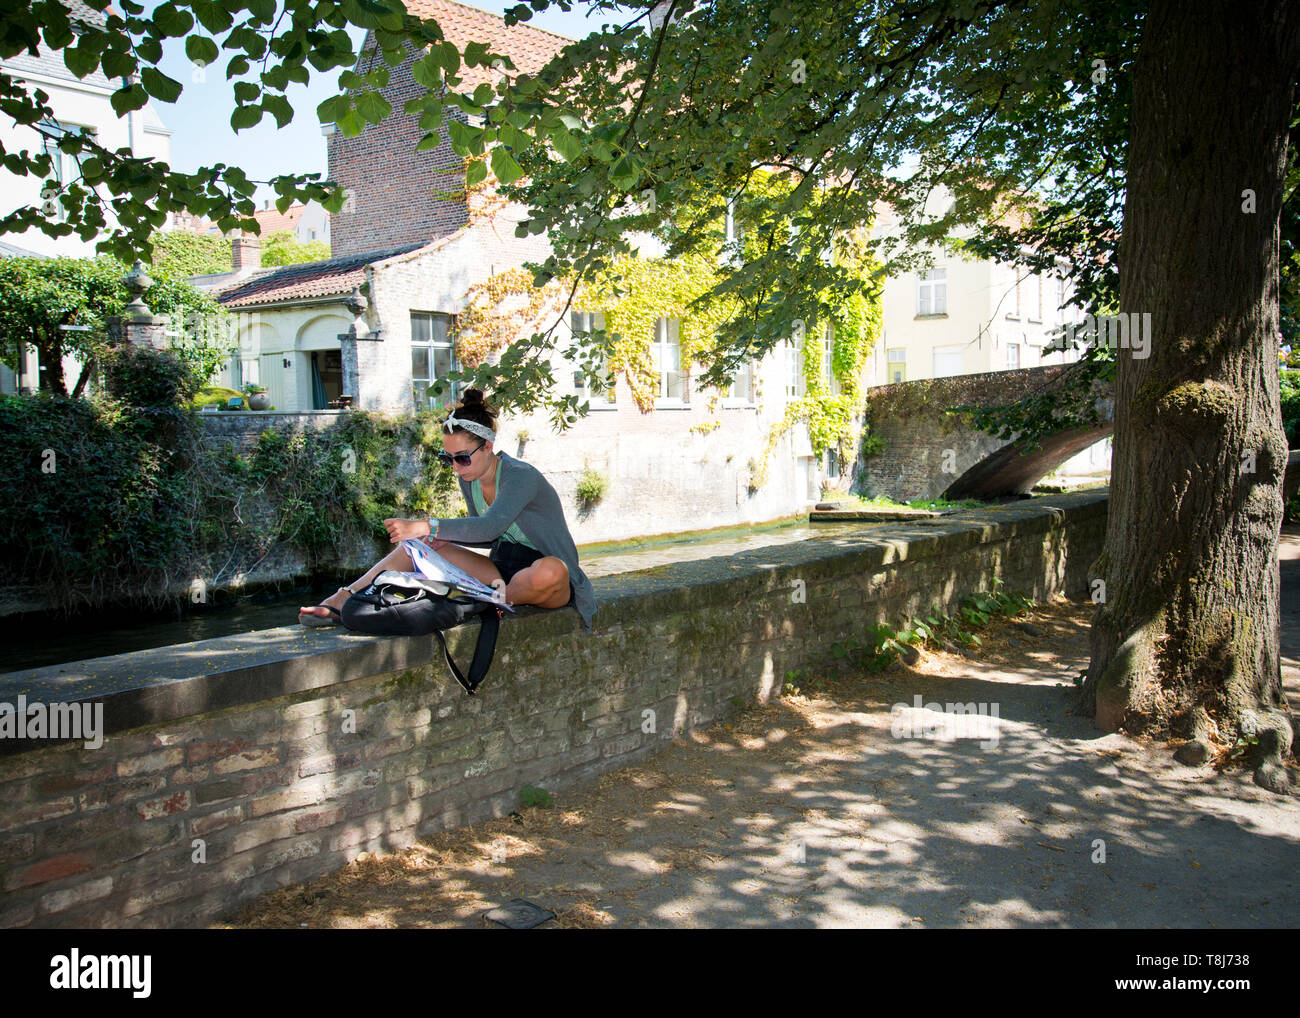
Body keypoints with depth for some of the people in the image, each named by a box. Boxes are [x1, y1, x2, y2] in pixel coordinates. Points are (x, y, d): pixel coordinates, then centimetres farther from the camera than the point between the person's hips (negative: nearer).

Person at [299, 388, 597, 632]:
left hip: (545, 578, -7)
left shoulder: (522, 476, -20)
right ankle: (339, 603, -11)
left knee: (550, 570, -44)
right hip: (503, 570, 7)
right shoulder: (468, 479, 4)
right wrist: (441, 536, -6)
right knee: (420, 546, -5)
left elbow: (491, 526, -35)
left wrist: (426, 526, -37)